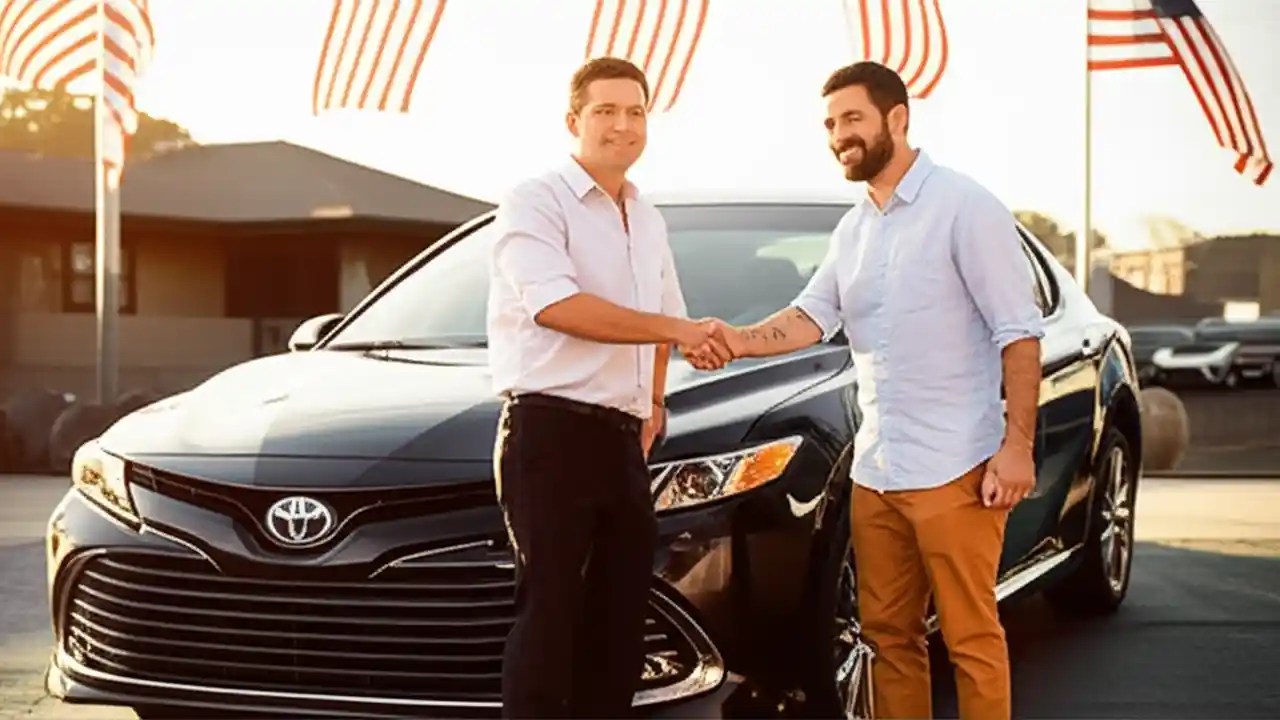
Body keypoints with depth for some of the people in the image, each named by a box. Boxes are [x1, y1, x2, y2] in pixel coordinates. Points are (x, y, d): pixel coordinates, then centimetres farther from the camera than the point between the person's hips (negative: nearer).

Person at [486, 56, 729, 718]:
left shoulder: (647, 221, 19)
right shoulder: (535, 203, -7)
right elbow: (557, 307, -22)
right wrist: (677, 332, -22)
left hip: (623, 439, 8)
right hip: (550, 433, -8)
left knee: (619, 620, 10)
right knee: (548, 615, -8)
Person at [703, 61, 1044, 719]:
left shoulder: (964, 207, -8)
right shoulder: (852, 228, 15)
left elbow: (1019, 333, -10)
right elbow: (812, 317, 6)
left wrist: (1017, 445, -15)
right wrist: (741, 341, -15)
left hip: (953, 468, -7)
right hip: (874, 470, 7)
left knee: (970, 638, -1)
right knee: (888, 633, 12)